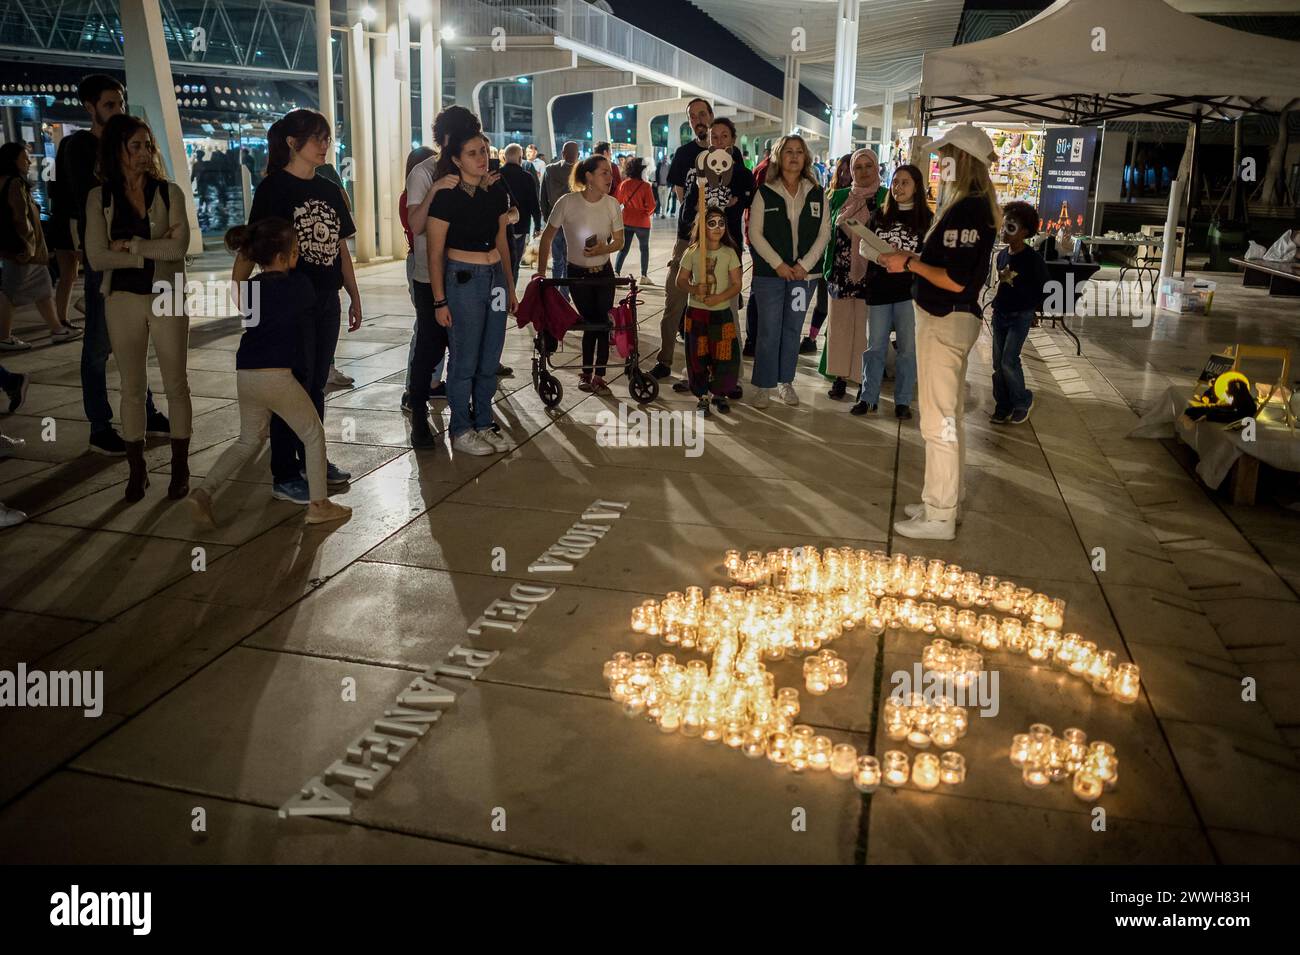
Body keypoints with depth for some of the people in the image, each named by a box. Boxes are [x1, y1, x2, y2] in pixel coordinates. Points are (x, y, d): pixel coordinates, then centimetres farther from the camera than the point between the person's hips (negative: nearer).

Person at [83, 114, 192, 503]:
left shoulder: (169, 192, 1)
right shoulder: (100, 198, 2)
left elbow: (179, 246, -13)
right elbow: (97, 257, -7)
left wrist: (130, 244, -11)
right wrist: (153, 250, -11)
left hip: (167, 299, -1)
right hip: (123, 300, 1)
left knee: (176, 385, 4)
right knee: (132, 387, 7)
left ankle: (180, 468, 14)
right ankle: (136, 471, 16)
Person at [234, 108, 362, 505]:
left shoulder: (330, 191, 11)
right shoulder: (274, 188, -8)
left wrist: (354, 296, 16)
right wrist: (237, 291, -23)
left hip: (326, 300, 6)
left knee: (317, 383, 14)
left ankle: (312, 459, 27)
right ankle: (284, 476, 7)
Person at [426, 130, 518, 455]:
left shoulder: (497, 195, 8)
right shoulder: (446, 198, -10)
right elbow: (435, 254, -8)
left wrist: (510, 287, 16)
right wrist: (440, 301, -11)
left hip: (495, 277, 6)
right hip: (462, 279, -6)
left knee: (490, 360, 10)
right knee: (465, 360, -1)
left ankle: (483, 424, 23)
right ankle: (460, 431, 11)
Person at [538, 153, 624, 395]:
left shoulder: (612, 204, -7)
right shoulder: (568, 202, -16)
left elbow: (619, 241, 0)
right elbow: (547, 237, -8)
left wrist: (602, 249, -22)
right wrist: (540, 270, -11)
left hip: (604, 271, 3)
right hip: (578, 273, -2)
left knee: (604, 323, -2)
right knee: (591, 323, -1)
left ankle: (597, 375, 12)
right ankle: (587, 373, 19)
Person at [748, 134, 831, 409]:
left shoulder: (817, 194, 6)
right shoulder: (765, 193, 0)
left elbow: (824, 233, 4)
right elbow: (755, 233, -3)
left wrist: (804, 265, -7)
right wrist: (778, 264, -11)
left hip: (804, 273, 2)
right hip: (769, 273, -2)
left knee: (792, 330, 10)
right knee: (768, 331, -1)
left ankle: (786, 382, 21)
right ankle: (764, 386, 8)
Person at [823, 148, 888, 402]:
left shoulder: (886, 198, 1)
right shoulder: (839, 196, 9)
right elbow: (829, 232, 14)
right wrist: (827, 267, 8)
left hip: (870, 273, -3)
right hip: (841, 272, 3)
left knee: (865, 327, -1)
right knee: (840, 324, 7)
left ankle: (864, 379, 7)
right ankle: (840, 376, 16)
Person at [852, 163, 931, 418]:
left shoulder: (926, 219, 1)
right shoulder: (880, 215, 10)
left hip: (909, 291, -2)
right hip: (879, 291, 2)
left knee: (908, 347, 2)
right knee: (875, 346, 7)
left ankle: (903, 401, 11)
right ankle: (868, 397, 14)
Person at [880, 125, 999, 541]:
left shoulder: (966, 211, -19)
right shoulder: (971, 206, 12)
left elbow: (955, 280, -23)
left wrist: (909, 263, -13)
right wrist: (910, 259, 8)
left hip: (945, 322, -11)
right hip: (949, 319, 11)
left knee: (939, 421, -3)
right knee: (948, 418, 17)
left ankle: (939, 518, 6)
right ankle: (941, 502, 29)